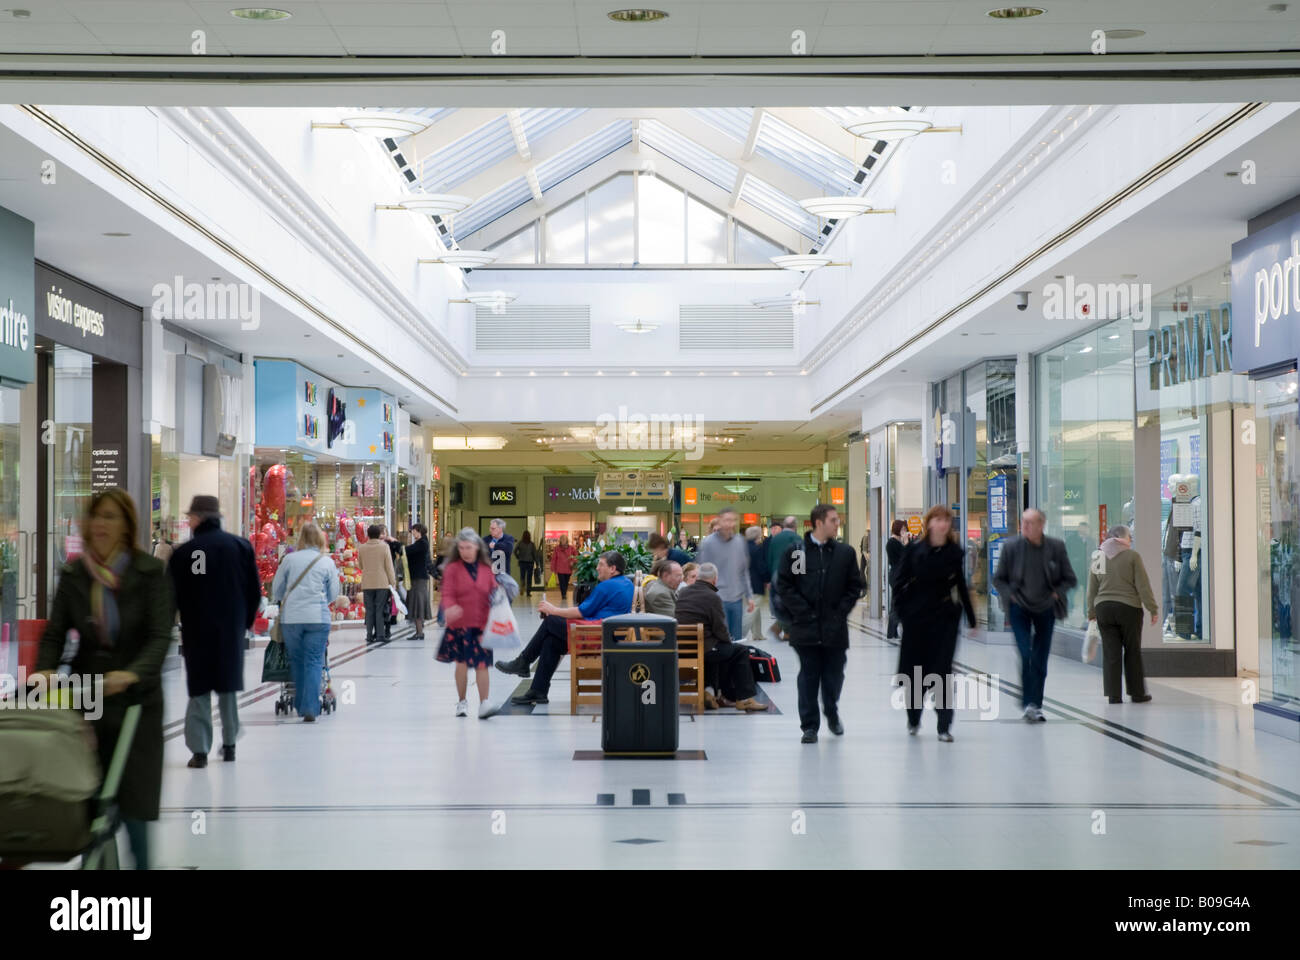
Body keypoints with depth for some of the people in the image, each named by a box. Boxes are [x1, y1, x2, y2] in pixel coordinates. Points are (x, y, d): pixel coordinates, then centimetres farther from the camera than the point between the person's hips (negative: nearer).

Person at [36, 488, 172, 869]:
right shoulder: (73, 573, 4)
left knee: (132, 796, -1)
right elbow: (55, 633, 3)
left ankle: (141, 862, 14)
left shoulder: (150, 571, -6)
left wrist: (134, 673, -29)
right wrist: (45, 670, -16)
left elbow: (160, 636, -12)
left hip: (135, 697, -2)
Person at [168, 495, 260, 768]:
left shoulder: (183, 553, -8)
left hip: (197, 631, -2)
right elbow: (255, 591, 4)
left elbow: (172, 597, -4)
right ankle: (229, 743, 19)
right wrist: (246, 622, 14)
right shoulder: (241, 546, 1)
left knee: (199, 689, 3)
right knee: (229, 687, 14)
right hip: (233, 629, 3)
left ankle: (199, 749, -2)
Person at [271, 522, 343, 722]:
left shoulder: (289, 559, 3)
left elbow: (276, 589, 11)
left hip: (290, 618, 1)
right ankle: (310, 709, -10)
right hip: (318, 618, -1)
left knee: (297, 661, 14)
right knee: (314, 662, 0)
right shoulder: (327, 562, 2)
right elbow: (333, 595, 9)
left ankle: (301, 706, 22)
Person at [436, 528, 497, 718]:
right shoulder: (452, 568, -3)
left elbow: (493, 593, 11)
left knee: (482, 664, -2)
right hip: (460, 624, -1)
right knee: (462, 662, 7)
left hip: (482, 624, 1)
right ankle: (462, 702, 23)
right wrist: (449, 608, -30)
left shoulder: (486, 569, 6)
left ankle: (484, 703, 1)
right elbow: (448, 594, -11)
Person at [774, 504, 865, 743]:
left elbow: (855, 586, 8)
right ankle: (809, 725, 11)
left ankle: (832, 713, 35)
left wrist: (841, 611, -3)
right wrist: (803, 611, -8)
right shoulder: (794, 552, -1)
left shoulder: (845, 552, 5)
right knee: (808, 677, 3)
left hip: (835, 627, 2)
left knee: (833, 675, 9)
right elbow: (783, 585, -2)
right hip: (806, 627, -2)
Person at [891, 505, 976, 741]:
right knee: (915, 671, 9)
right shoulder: (914, 550, -4)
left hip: (945, 618, 0)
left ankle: (944, 727, 0)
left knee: (943, 672, -4)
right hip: (916, 618, 0)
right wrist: (902, 606, -11)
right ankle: (913, 720, 29)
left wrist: (971, 618, 13)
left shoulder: (954, 553, 1)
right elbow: (897, 579, 0)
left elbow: (961, 586, 10)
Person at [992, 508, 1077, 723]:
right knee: (1026, 655, -15)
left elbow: (1070, 579, 7)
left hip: (1045, 609, 2)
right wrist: (1010, 596, -8)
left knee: (1041, 660, 6)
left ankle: (1036, 705, 18)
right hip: (1019, 609, -2)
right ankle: (1029, 703, -11)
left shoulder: (1056, 547, -4)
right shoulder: (1012, 547, -5)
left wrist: (1055, 594, -6)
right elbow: (998, 579, 5)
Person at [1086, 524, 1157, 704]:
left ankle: (1114, 695, 2)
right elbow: (1143, 586, -7)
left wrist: (1091, 613, 20)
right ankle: (1137, 693, 14)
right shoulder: (1132, 556, -5)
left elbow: (1092, 590, 11)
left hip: (1103, 608, 3)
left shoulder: (1097, 557, 8)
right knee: (1133, 652, 8)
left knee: (1110, 653, 4)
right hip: (1129, 607, -3)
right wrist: (1153, 609, -1)